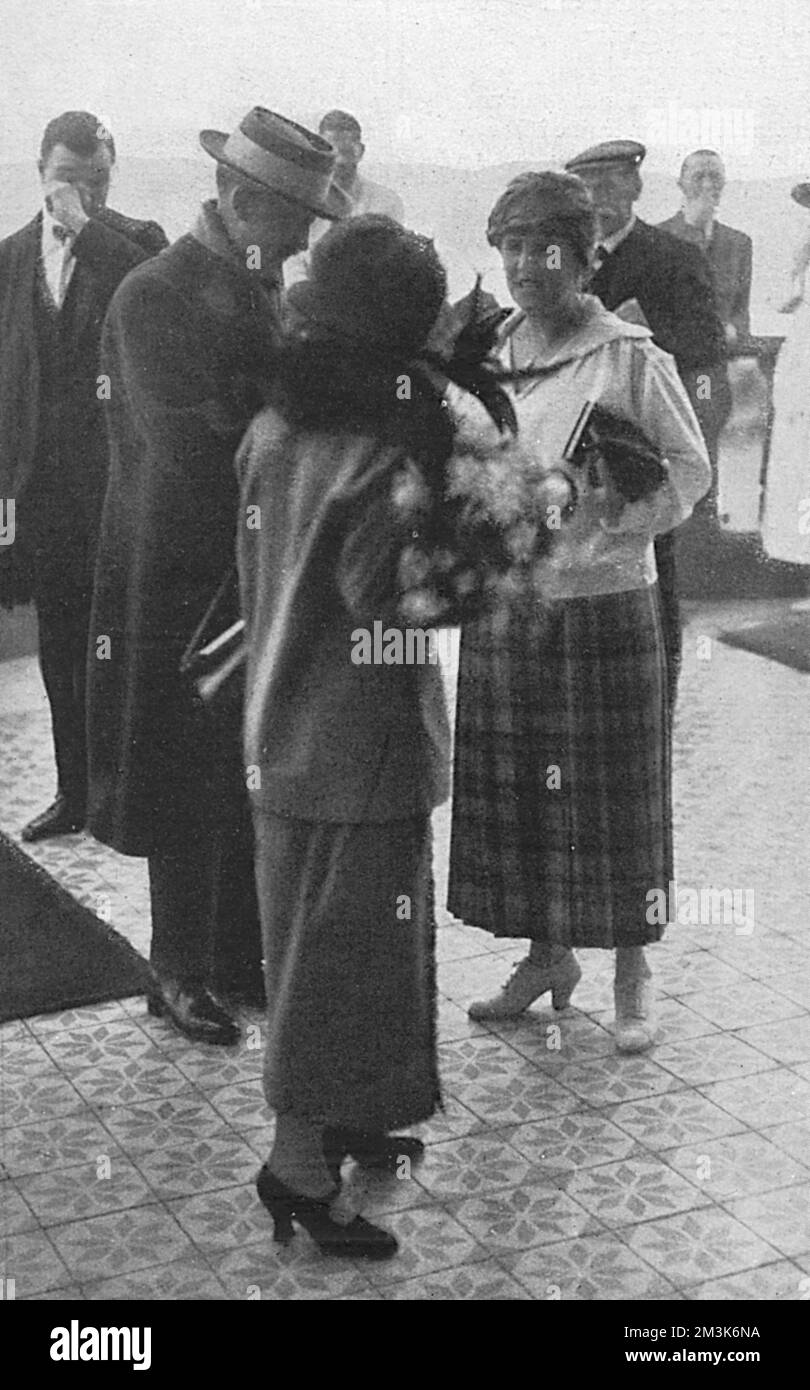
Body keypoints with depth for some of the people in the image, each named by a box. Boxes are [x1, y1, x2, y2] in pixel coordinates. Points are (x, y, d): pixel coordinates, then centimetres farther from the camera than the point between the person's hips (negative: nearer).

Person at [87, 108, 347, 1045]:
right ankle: (180, 973, 19)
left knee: (260, 781, 12)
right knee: (189, 786, 4)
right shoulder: (156, 298, -15)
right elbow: (195, 445, -23)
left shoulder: (261, 290, 10)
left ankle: (241, 958, 25)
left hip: (264, 573, 7)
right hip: (185, 579, -7)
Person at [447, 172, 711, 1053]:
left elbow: (690, 469, -3)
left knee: (612, 789, 3)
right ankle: (546, 955, 28)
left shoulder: (631, 358, -8)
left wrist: (615, 502, -16)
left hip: (603, 601, -5)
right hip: (502, 604, 5)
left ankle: (631, 973, 19)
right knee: (513, 784, 11)